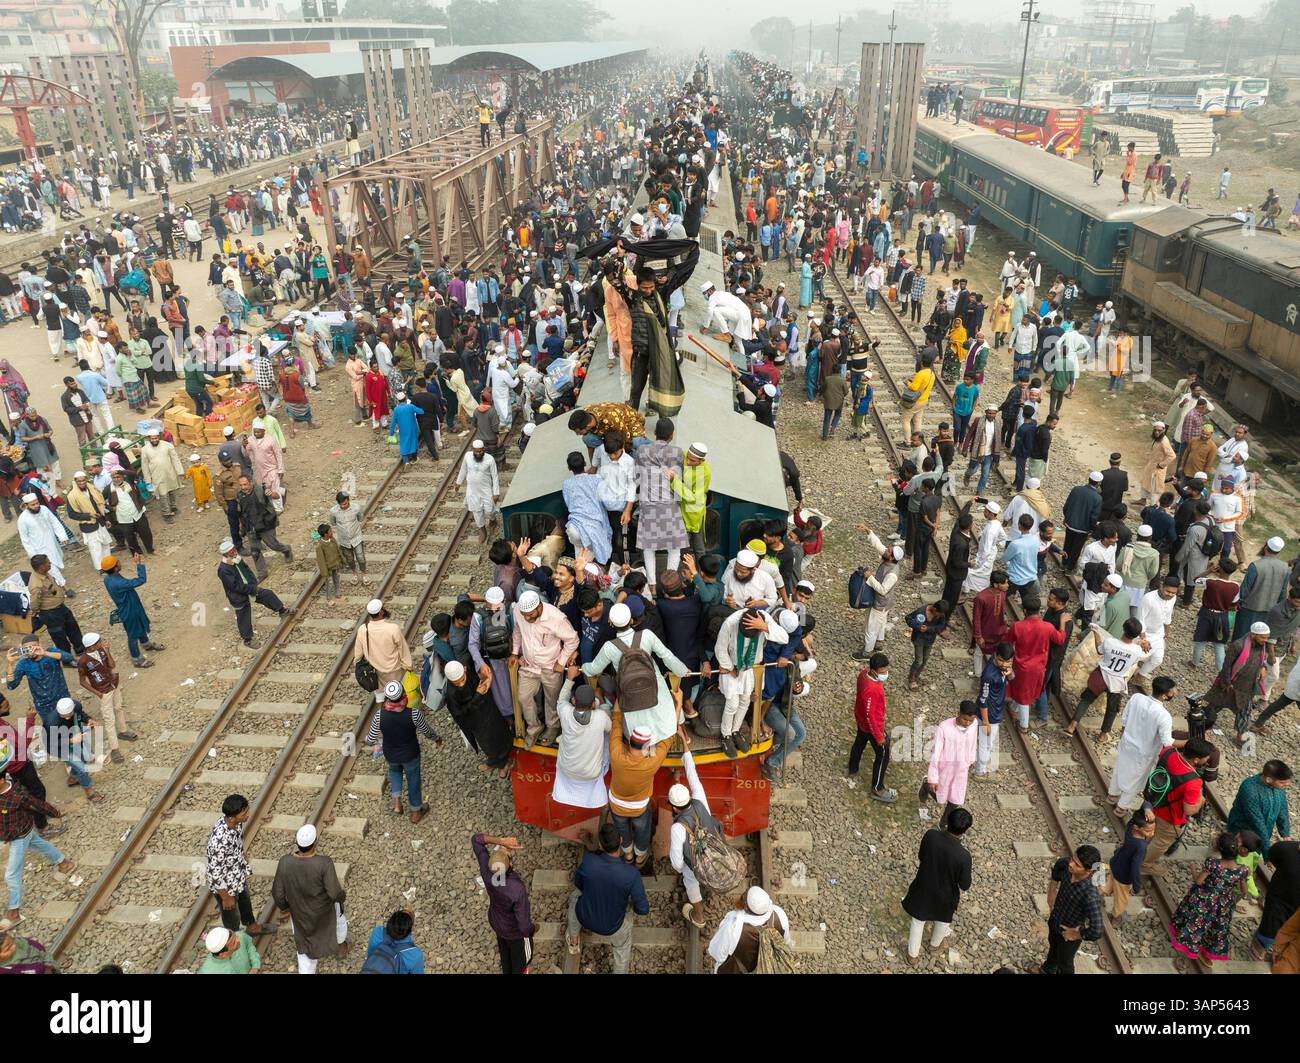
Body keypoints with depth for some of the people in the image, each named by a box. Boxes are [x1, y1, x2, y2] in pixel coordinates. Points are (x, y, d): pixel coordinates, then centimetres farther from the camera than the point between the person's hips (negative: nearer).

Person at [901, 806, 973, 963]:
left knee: (918, 921, 29)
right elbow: (965, 885, -18)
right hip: (945, 896, -2)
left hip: (923, 890, 2)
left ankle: (913, 954, 48)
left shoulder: (930, 835, -27)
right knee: (943, 920, 34)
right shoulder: (963, 856, -35)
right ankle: (934, 944, 61)